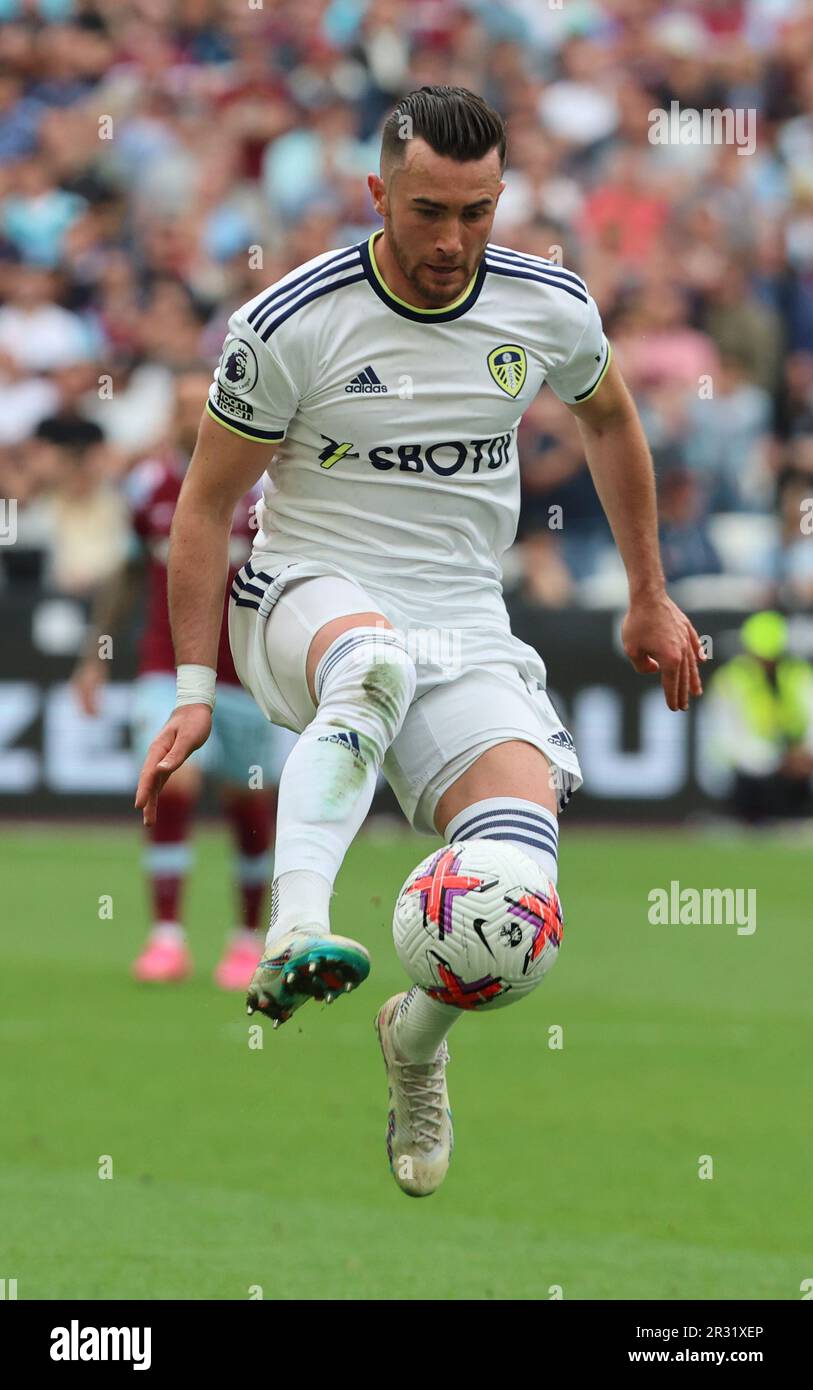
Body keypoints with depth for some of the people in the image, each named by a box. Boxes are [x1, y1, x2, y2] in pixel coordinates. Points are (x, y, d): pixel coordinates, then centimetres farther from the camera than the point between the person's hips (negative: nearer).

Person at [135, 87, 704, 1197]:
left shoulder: (550, 309, -1)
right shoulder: (290, 325, -11)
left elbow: (608, 416, 22)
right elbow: (207, 500, -2)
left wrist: (650, 598, 25)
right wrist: (194, 689, -6)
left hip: (464, 627, 3)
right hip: (303, 597, -3)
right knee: (376, 658, -42)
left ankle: (417, 1039, 13)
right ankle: (294, 938, -57)